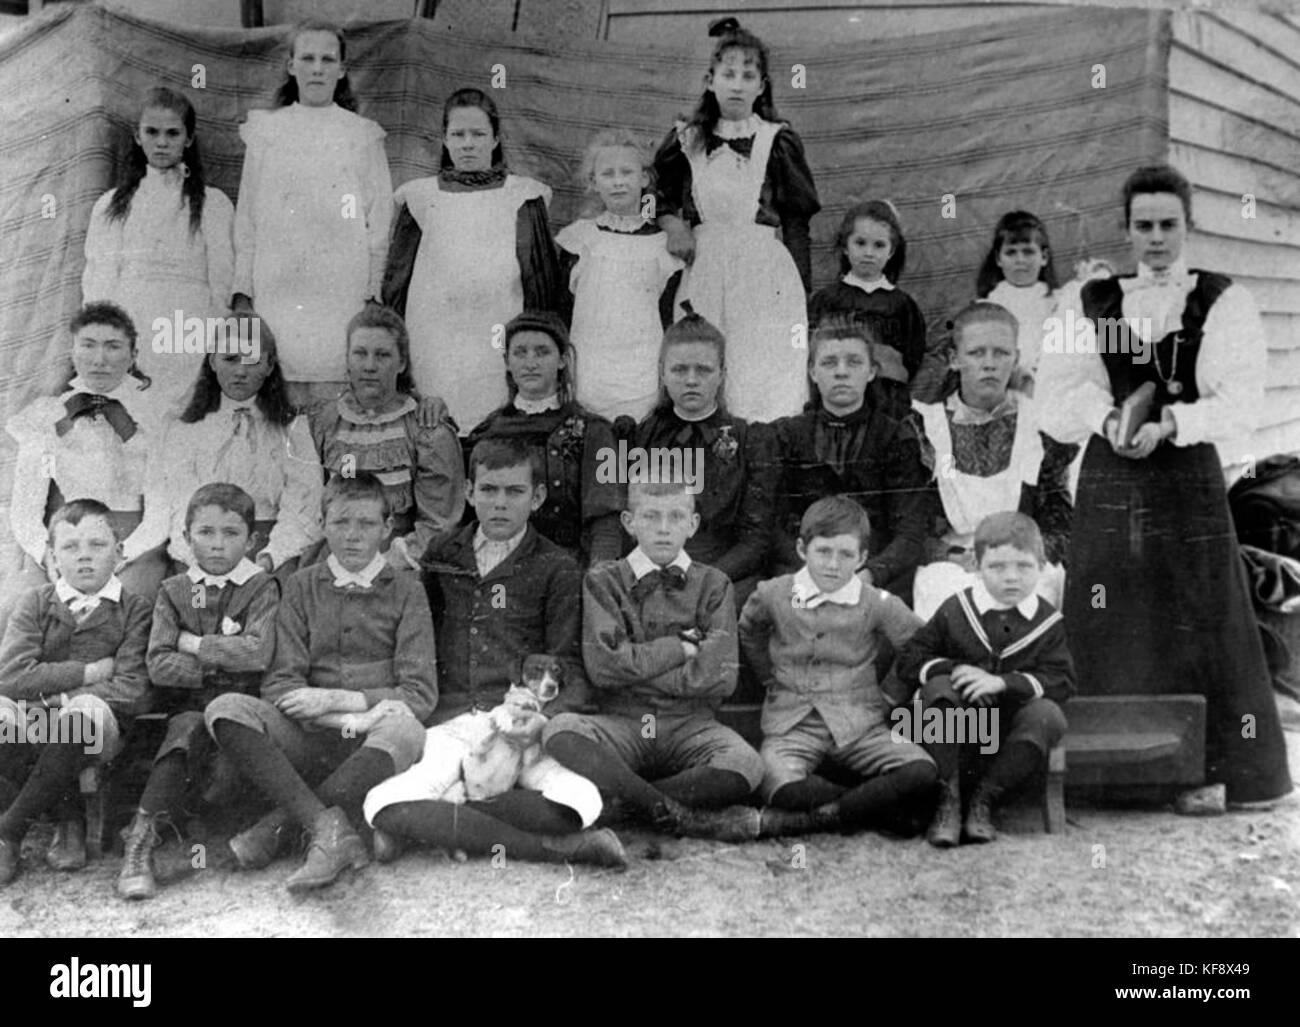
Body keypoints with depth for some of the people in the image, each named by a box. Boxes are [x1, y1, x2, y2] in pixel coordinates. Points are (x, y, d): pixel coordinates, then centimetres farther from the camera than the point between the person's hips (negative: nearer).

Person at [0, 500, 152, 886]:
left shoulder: (135, 610, 1)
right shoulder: (35, 603, 7)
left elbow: (133, 691, -11)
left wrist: (59, 699, -12)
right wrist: (92, 671, -10)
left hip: (97, 736, -2)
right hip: (32, 728, 2)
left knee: (85, 711, -36)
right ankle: (67, 819, -13)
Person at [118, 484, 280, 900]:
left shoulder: (262, 588, 3)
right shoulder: (173, 591, 11)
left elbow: (257, 653, -13)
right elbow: (158, 664, 0)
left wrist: (192, 643, -7)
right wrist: (221, 664, -8)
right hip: (187, 705, 0)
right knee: (188, 728, -30)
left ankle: (147, 830, -26)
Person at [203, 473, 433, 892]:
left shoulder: (405, 591, 8)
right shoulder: (303, 586, 13)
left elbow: (420, 693, 0)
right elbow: (279, 684, 3)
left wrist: (335, 699, -11)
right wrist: (352, 719, -13)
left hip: (371, 747, -2)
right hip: (309, 738, 2)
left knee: (402, 725, -35)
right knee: (226, 709, -22)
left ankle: (278, 824, -28)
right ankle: (328, 826, -37)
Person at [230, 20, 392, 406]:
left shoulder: (363, 134, 8)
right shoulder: (266, 131, 12)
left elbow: (380, 222, 7)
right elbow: (246, 218, 12)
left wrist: (373, 295, -1)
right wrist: (242, 291, 5)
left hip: (343, 293, -1)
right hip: (277, 293, 1)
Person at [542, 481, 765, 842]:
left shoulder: (712, 585, 9)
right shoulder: (604, 581, 7)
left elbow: (719, 677, -5)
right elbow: (603, 667, -8)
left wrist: (636, 666, -5)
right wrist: (682, 647, -4)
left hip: (691, 726, 1)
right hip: (621, 723, 0)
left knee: (745, 766, -31)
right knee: (559, 732, -32)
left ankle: (618, 804, -14)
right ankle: (687, 817, -26)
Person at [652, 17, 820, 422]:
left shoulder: (778, 141, 1)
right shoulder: (687, 141, 10)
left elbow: (797, 224, 2)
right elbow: (661, 195, 24)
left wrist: (802, 294, -1)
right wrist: (672, 222, 1)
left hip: (765, 274, -2)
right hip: (702, 272, 3)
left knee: (764, 386, -7)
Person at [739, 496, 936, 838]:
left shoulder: (877, 604, -1)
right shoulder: (772, 596, 2)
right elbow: (749, 635, 23)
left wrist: (894, 692, 6)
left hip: (860, 723, 1)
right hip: (792, 724, 0)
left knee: (923, 775, -29)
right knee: (782, 789, -35)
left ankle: (815, 818, -23)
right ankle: (884, 808, -17)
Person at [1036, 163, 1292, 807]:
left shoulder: (1223, 303, 6)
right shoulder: (1088, 304, 13)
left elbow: (1239, 399, -6)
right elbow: (1060, 393, 2)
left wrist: (1168, 426, -20)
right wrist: (1107, 421, -17)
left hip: (1189, 481, -2)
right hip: (1108, 483, 2)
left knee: (1202, 625, -3)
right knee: (1109, 633, 2)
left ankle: (1213, 772, 9)